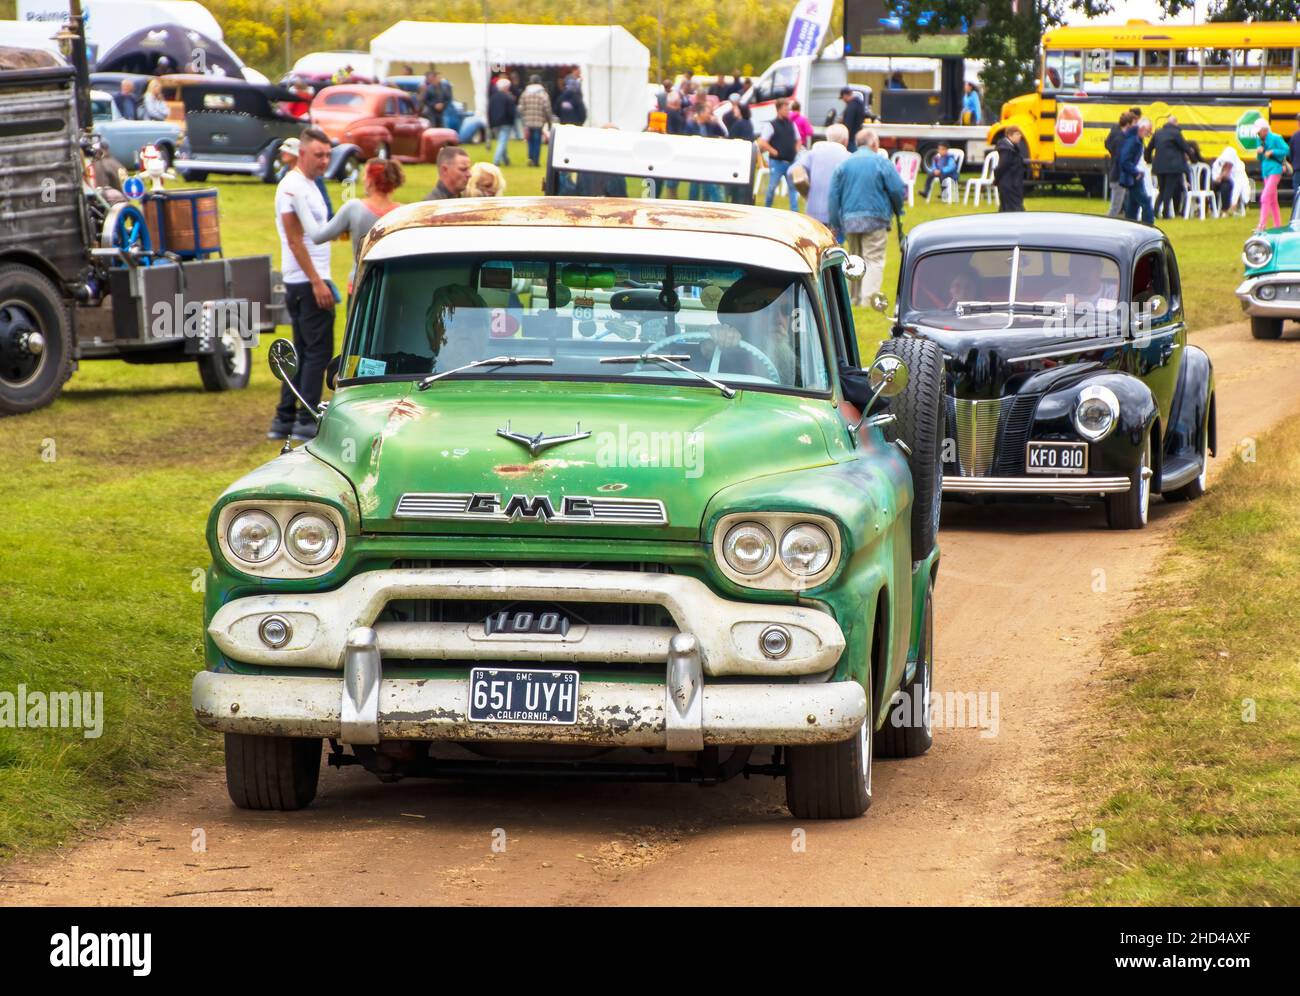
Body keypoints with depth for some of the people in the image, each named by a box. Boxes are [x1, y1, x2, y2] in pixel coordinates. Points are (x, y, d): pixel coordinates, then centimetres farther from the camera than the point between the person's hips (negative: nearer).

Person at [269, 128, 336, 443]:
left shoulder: (309, 185, 16)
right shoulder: (293, 187, -14)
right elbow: (295, 240, -18)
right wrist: (317, 283, -21)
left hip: (311, 281, 10)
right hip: (307, 282, -10)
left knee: (303, 352, 13)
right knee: (318, 351, -8)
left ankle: (284, 420, 15)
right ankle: (306, 422, -7)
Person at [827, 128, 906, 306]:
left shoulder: (843, 164, 6)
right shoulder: (882, 163, -4)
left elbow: (833, 196, 4)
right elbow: (898, 190, -3)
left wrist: (834, 224, 9)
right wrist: (897, 210, 17)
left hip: (849, 220, 4)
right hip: (875, 218, -4)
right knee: (874, 261, -5)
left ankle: (856, 299, 20)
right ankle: (868, 299, -18)